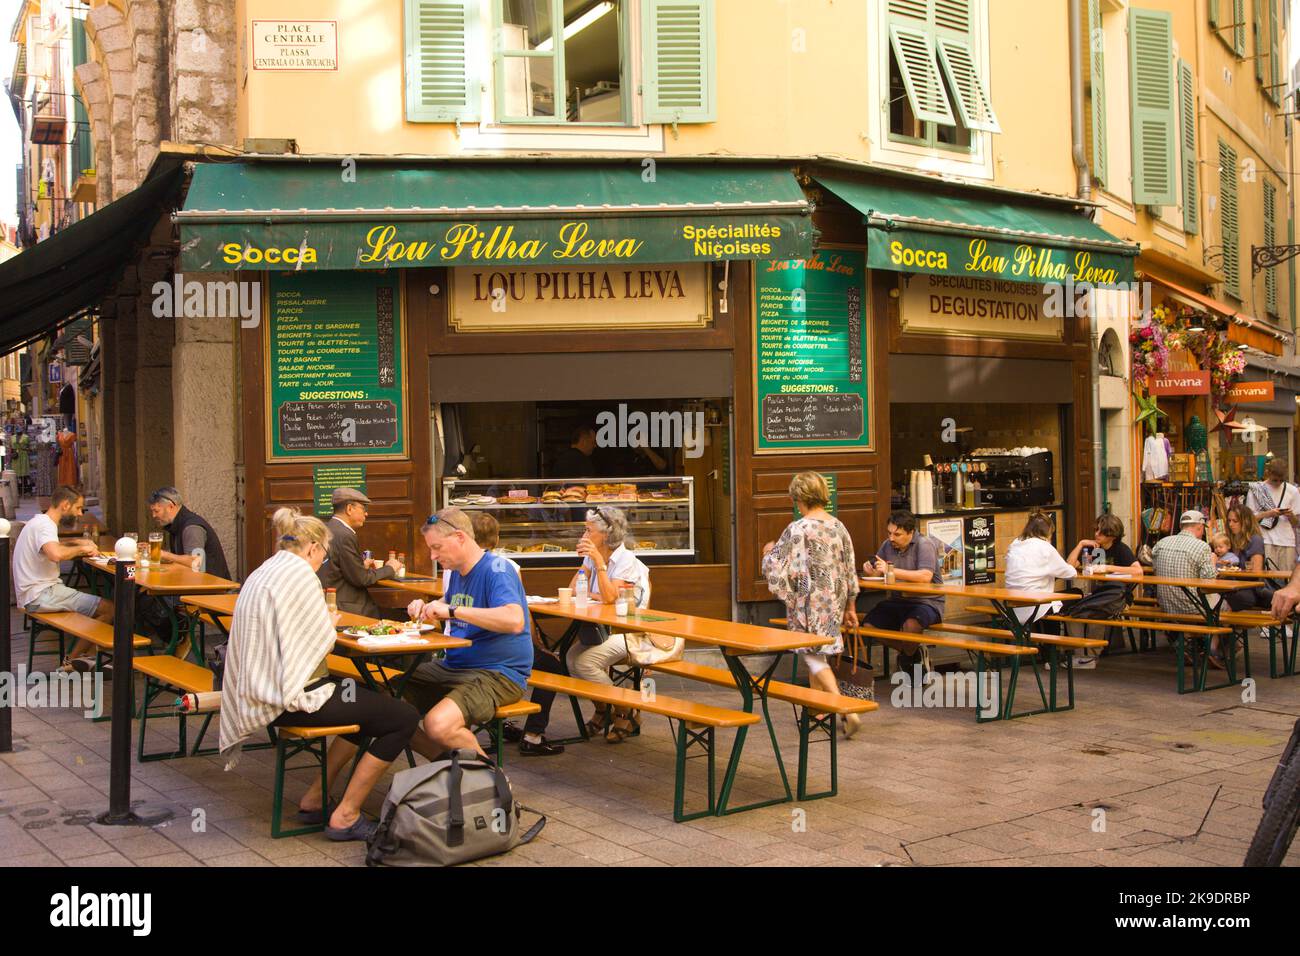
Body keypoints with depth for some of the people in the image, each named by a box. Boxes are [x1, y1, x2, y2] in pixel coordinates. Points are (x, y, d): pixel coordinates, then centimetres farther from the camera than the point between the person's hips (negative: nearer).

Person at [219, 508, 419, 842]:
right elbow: (323, 644, -15)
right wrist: (331, 624, 5)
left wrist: (323, 620, 17)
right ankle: (345, 817, -4)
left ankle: (315, 798, 24)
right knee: (404, 717, -9)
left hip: (268, 688, 11)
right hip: (293, 696, -11)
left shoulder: (261, 573, 13)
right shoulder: (299, 573, -15)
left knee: (371, 706, 27)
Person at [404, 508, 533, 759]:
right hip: (455, 665, 10)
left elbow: (514, 620, -33)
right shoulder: (457, 571, 13)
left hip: (498, 673, -9)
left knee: (438, 724, -33)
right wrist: (425, 608, 11)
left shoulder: (496, 569, -16)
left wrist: (453, 610, -29)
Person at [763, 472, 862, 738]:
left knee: (813, 656, -1)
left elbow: (776, 567, -10)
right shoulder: (838, 526, 3)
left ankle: (846, 710, -14)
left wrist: (769, 552, 12)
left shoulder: (796, 529, -15)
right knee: (818, 653, 19)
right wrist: (849, 607, 16)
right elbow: (850, 571, 7)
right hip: (834, 603, 6)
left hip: (808, 604, -6)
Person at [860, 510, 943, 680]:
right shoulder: (887, 545, 6)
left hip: (927, 601, -7)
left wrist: (891, 570, -29)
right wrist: (869, 568, -12)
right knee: (869, 624, -12)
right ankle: (913, 653, 9)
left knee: (910, 625, -36)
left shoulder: (924, 544, -13)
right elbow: (876, 572, 14)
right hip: (898, 600, 7)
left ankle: (908, 659, 0)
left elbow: (925, 577, -27)